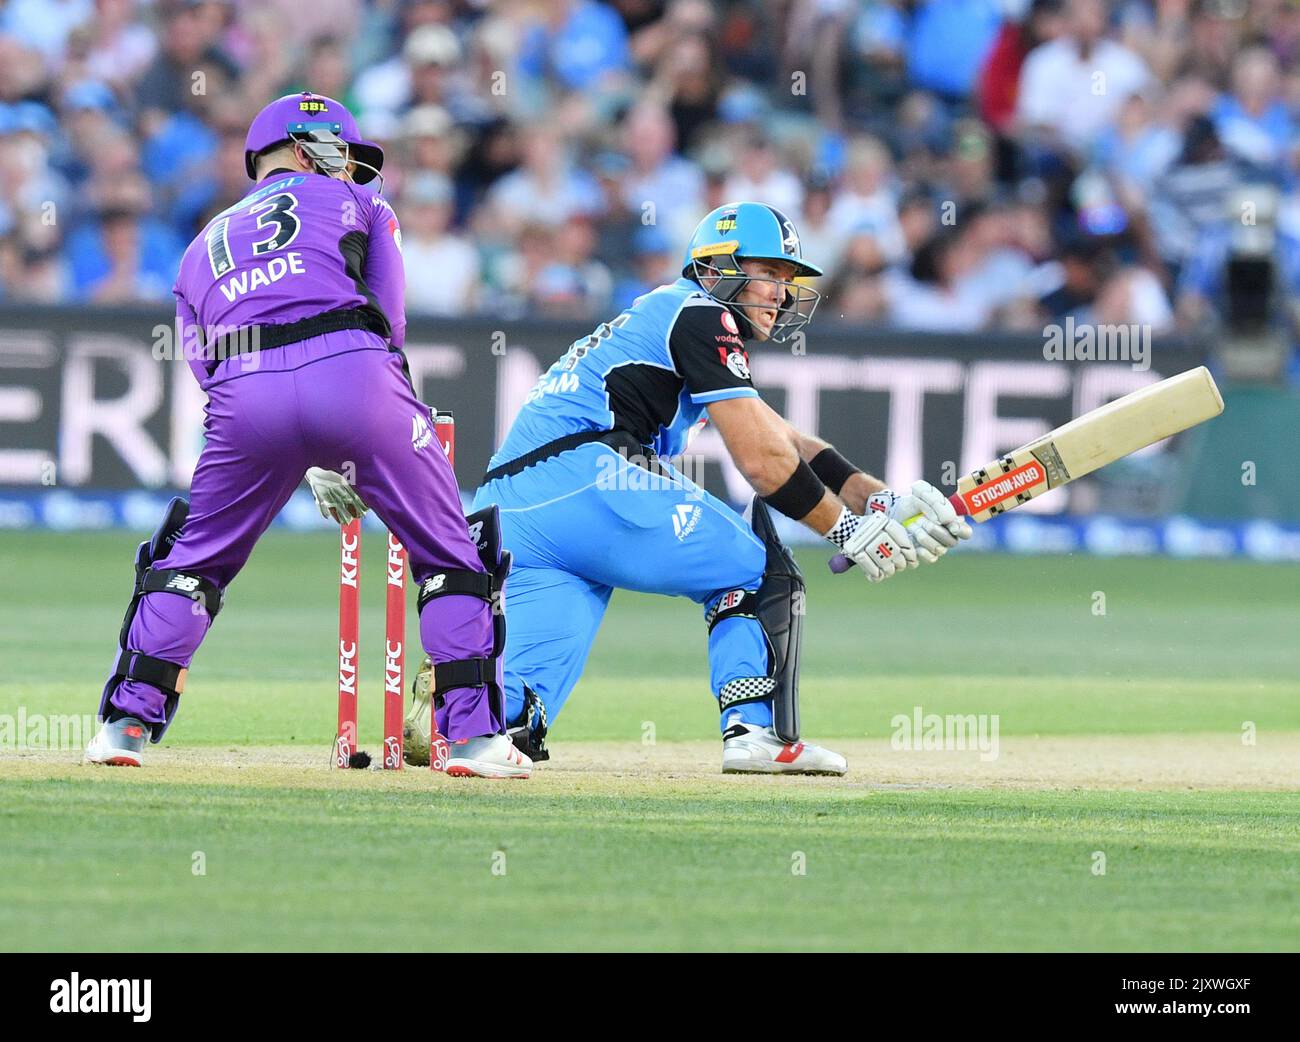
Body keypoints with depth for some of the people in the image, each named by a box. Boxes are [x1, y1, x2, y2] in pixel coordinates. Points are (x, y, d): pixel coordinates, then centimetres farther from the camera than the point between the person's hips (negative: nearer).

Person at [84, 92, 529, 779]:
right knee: (450, 554, 9)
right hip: (352, 375, -3)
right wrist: (353, 462, 25)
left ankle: (127, 722, 14)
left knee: (194, 558, 21)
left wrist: (322, 471, 21)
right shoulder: (354, 203, 25)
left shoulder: (201, 250, 33)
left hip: (244, 395, 3)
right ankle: (473, 734, 1)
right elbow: (389, 319, 17)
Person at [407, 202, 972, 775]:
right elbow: (762, 460, -4)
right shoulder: (701, 316, 3)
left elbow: (787, 441, 30)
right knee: (760, 567, 7)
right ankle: (757, 733, -5)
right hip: (588, 479, -9)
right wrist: (849, 529, 6)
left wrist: (883, 503, 21)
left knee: (521, 713, -1)